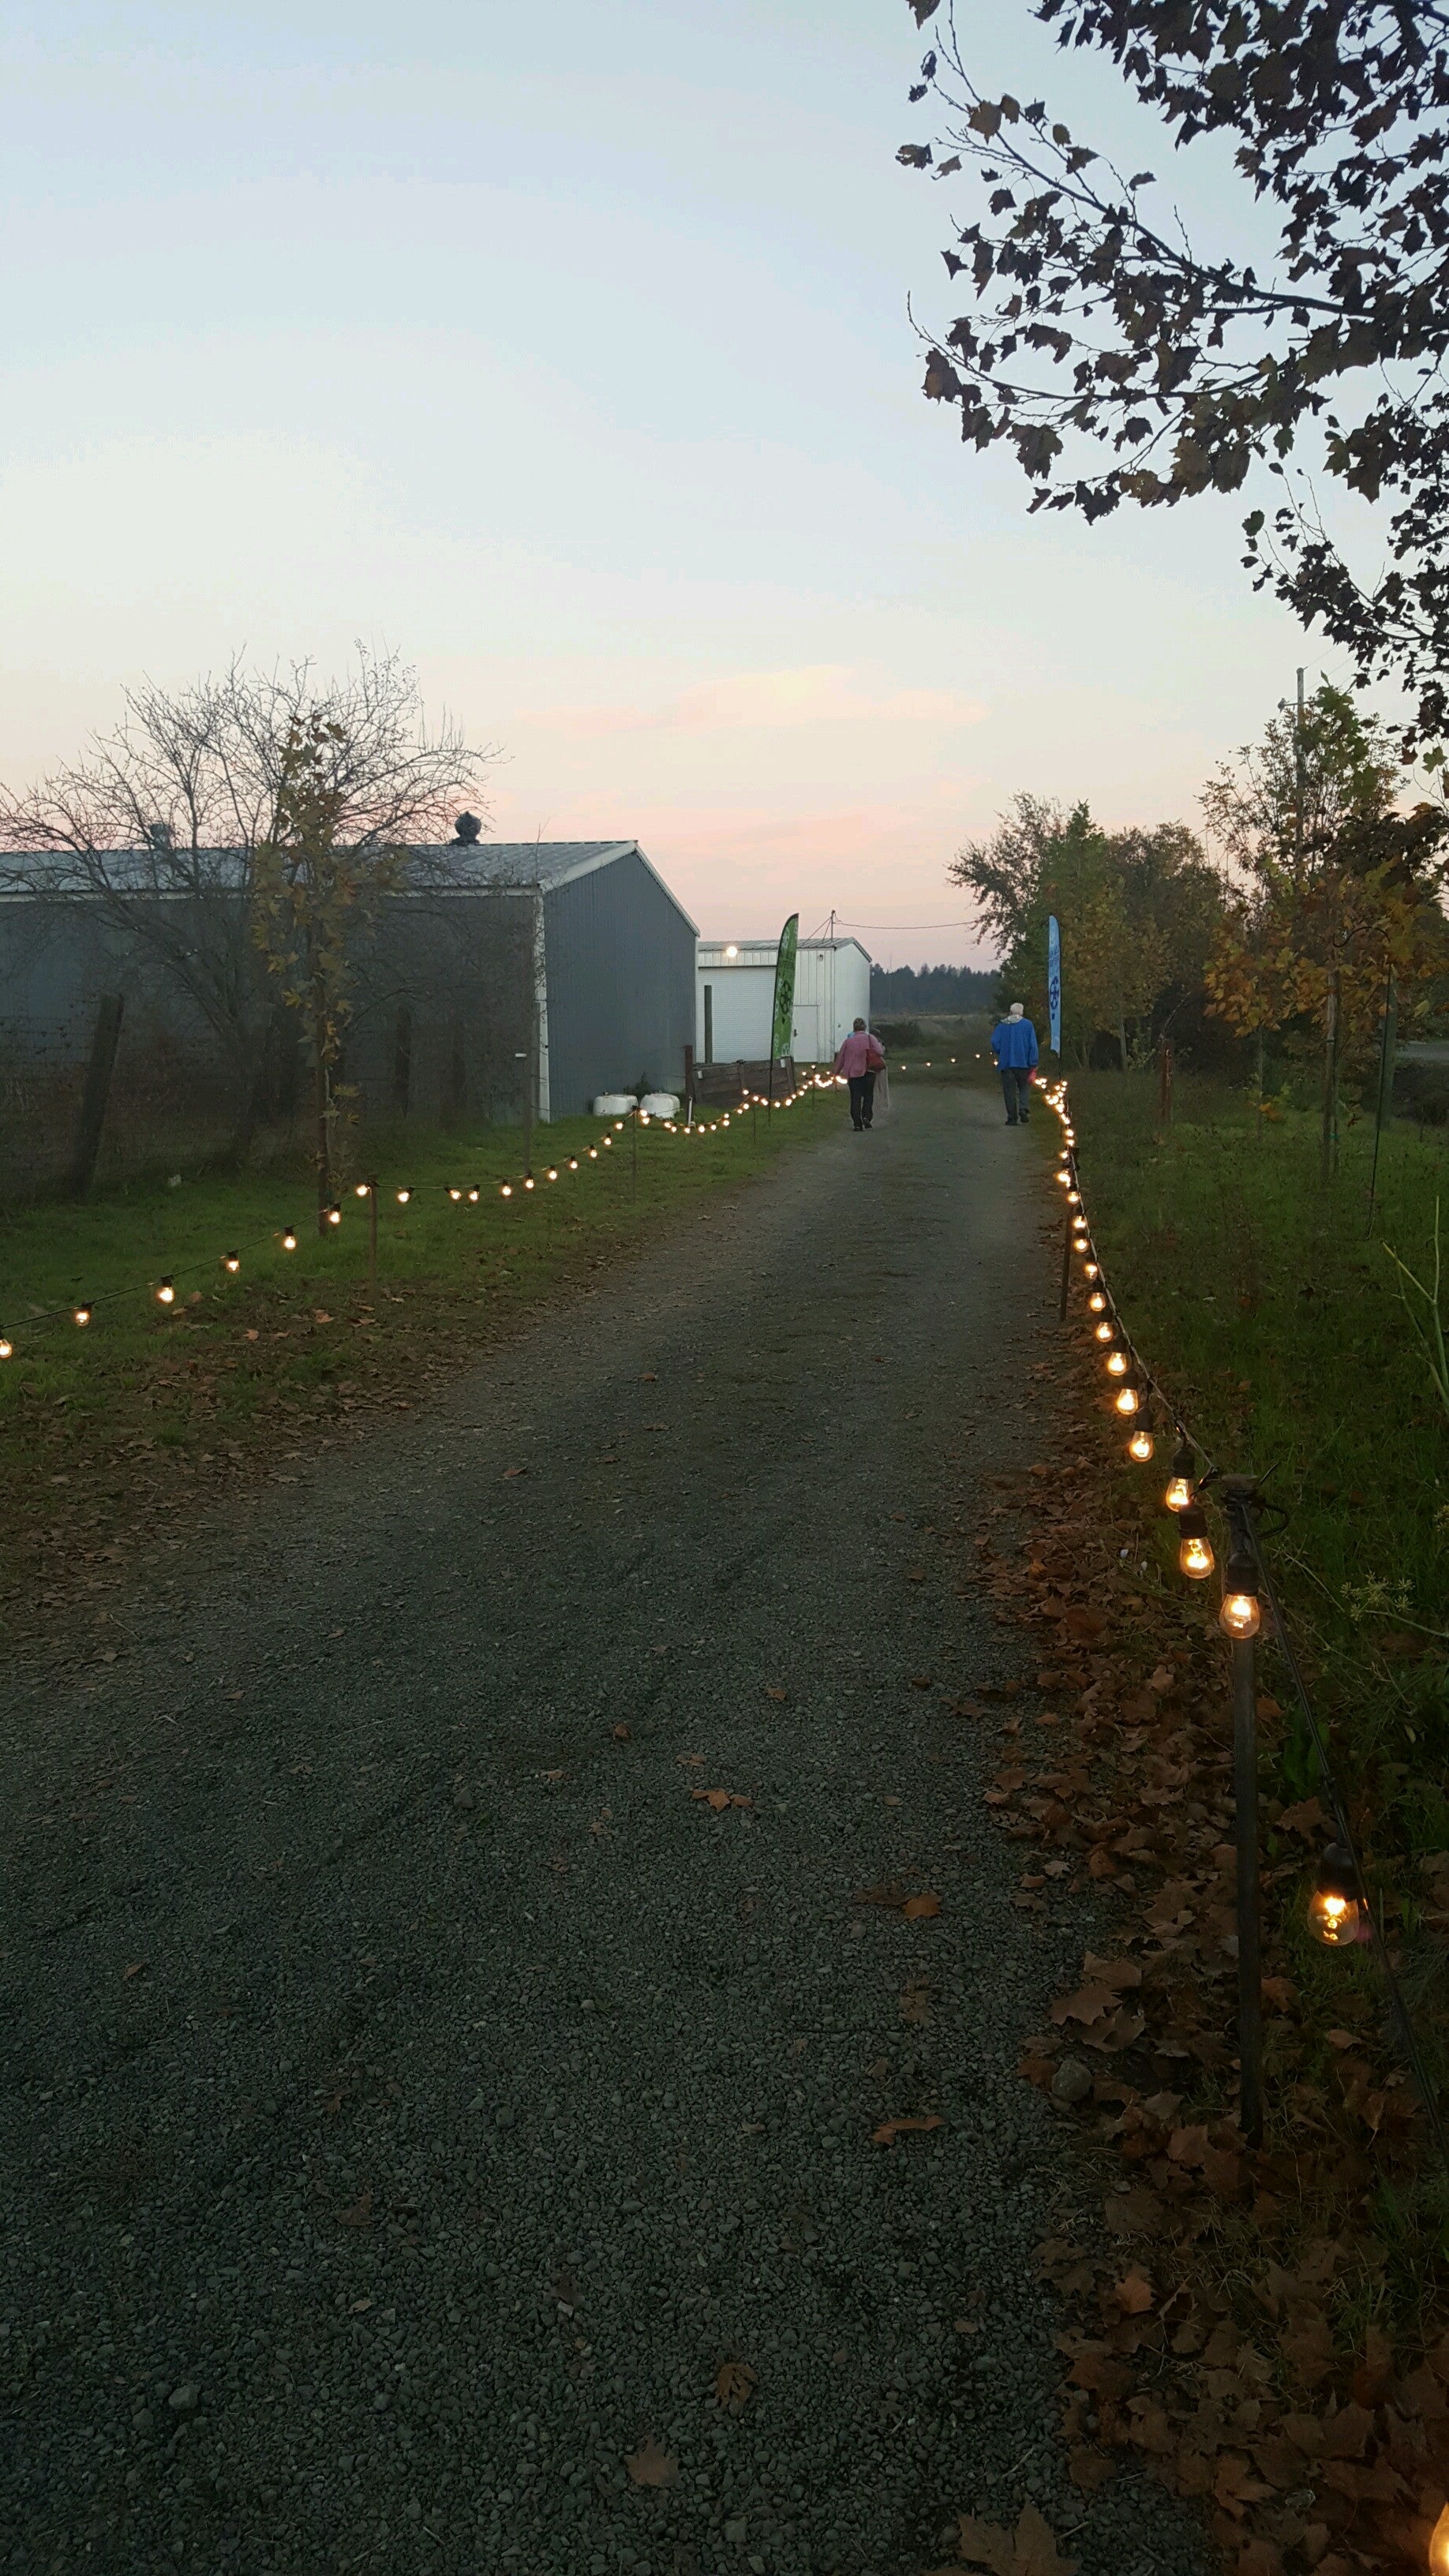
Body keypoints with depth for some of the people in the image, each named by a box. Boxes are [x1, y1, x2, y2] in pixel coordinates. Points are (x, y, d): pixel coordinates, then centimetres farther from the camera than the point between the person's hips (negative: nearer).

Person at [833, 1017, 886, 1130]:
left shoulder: (848, 1041, 5)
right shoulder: (869, 1038, -2)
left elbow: (841, 1058, 12)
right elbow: (880, 1052, -13)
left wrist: (837, 1071, 25)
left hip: (853, 1073, 1)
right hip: (868, 1072, -1)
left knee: (855, 1098, 4)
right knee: (868, 1096, 13)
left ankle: (857, 1124, -2)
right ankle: (866, 1116, -7)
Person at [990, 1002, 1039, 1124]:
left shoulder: (1002, 1025, 4)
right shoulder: (1027, 1025, 2)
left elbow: (995, 1042, -4)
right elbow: (1033, 1045, -4)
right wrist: (1033, 1064, -3)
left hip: (1006, 1063, 0)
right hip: (1023, 1063, 0)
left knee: (1009, 1090, 4)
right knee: (1025, 1086, 14)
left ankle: (1012, 1117, 2)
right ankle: (1023, 1108, -10)